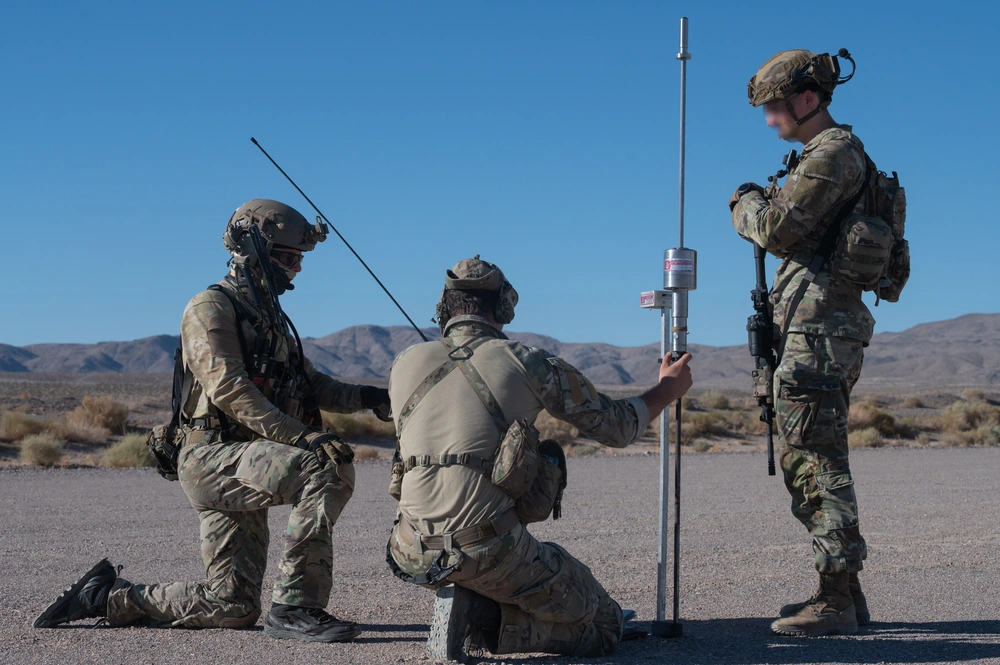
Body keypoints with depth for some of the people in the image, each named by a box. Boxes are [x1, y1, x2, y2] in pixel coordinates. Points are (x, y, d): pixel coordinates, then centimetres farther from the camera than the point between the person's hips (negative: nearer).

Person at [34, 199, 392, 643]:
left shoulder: (271, 319, 22)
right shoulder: (211, 308, -7)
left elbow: (309, 384, 21)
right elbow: (229, 390, -21)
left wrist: (363, 397, 3)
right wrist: (301, 435, -29)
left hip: (244, 464, 9)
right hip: (214, 457, -9)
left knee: (233, 608, 8)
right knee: (326, 470, -30)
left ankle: (110, 596, 24)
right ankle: (294, 608, -25)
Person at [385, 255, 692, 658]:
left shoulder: (405, 365, 8)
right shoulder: (526, 363, -1)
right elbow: (616, 427, 9)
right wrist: (669, 389, 28)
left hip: (413, 554, 6)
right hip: (490, 548, -6)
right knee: (604, 626, 12)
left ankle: (471, 611, 11)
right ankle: (481, 625, -7)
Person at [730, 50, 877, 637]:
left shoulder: (834, 151, -11)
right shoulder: (834, 153, 23)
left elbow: (777, 229, -16)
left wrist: (746, 201, 2)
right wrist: (762, 205, 10)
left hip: (817, 324, -11)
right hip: (825, 326, 11)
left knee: (816, 461, -10)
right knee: (815, 460, 13)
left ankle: (837, 600, -7)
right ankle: (845, 590, 18)